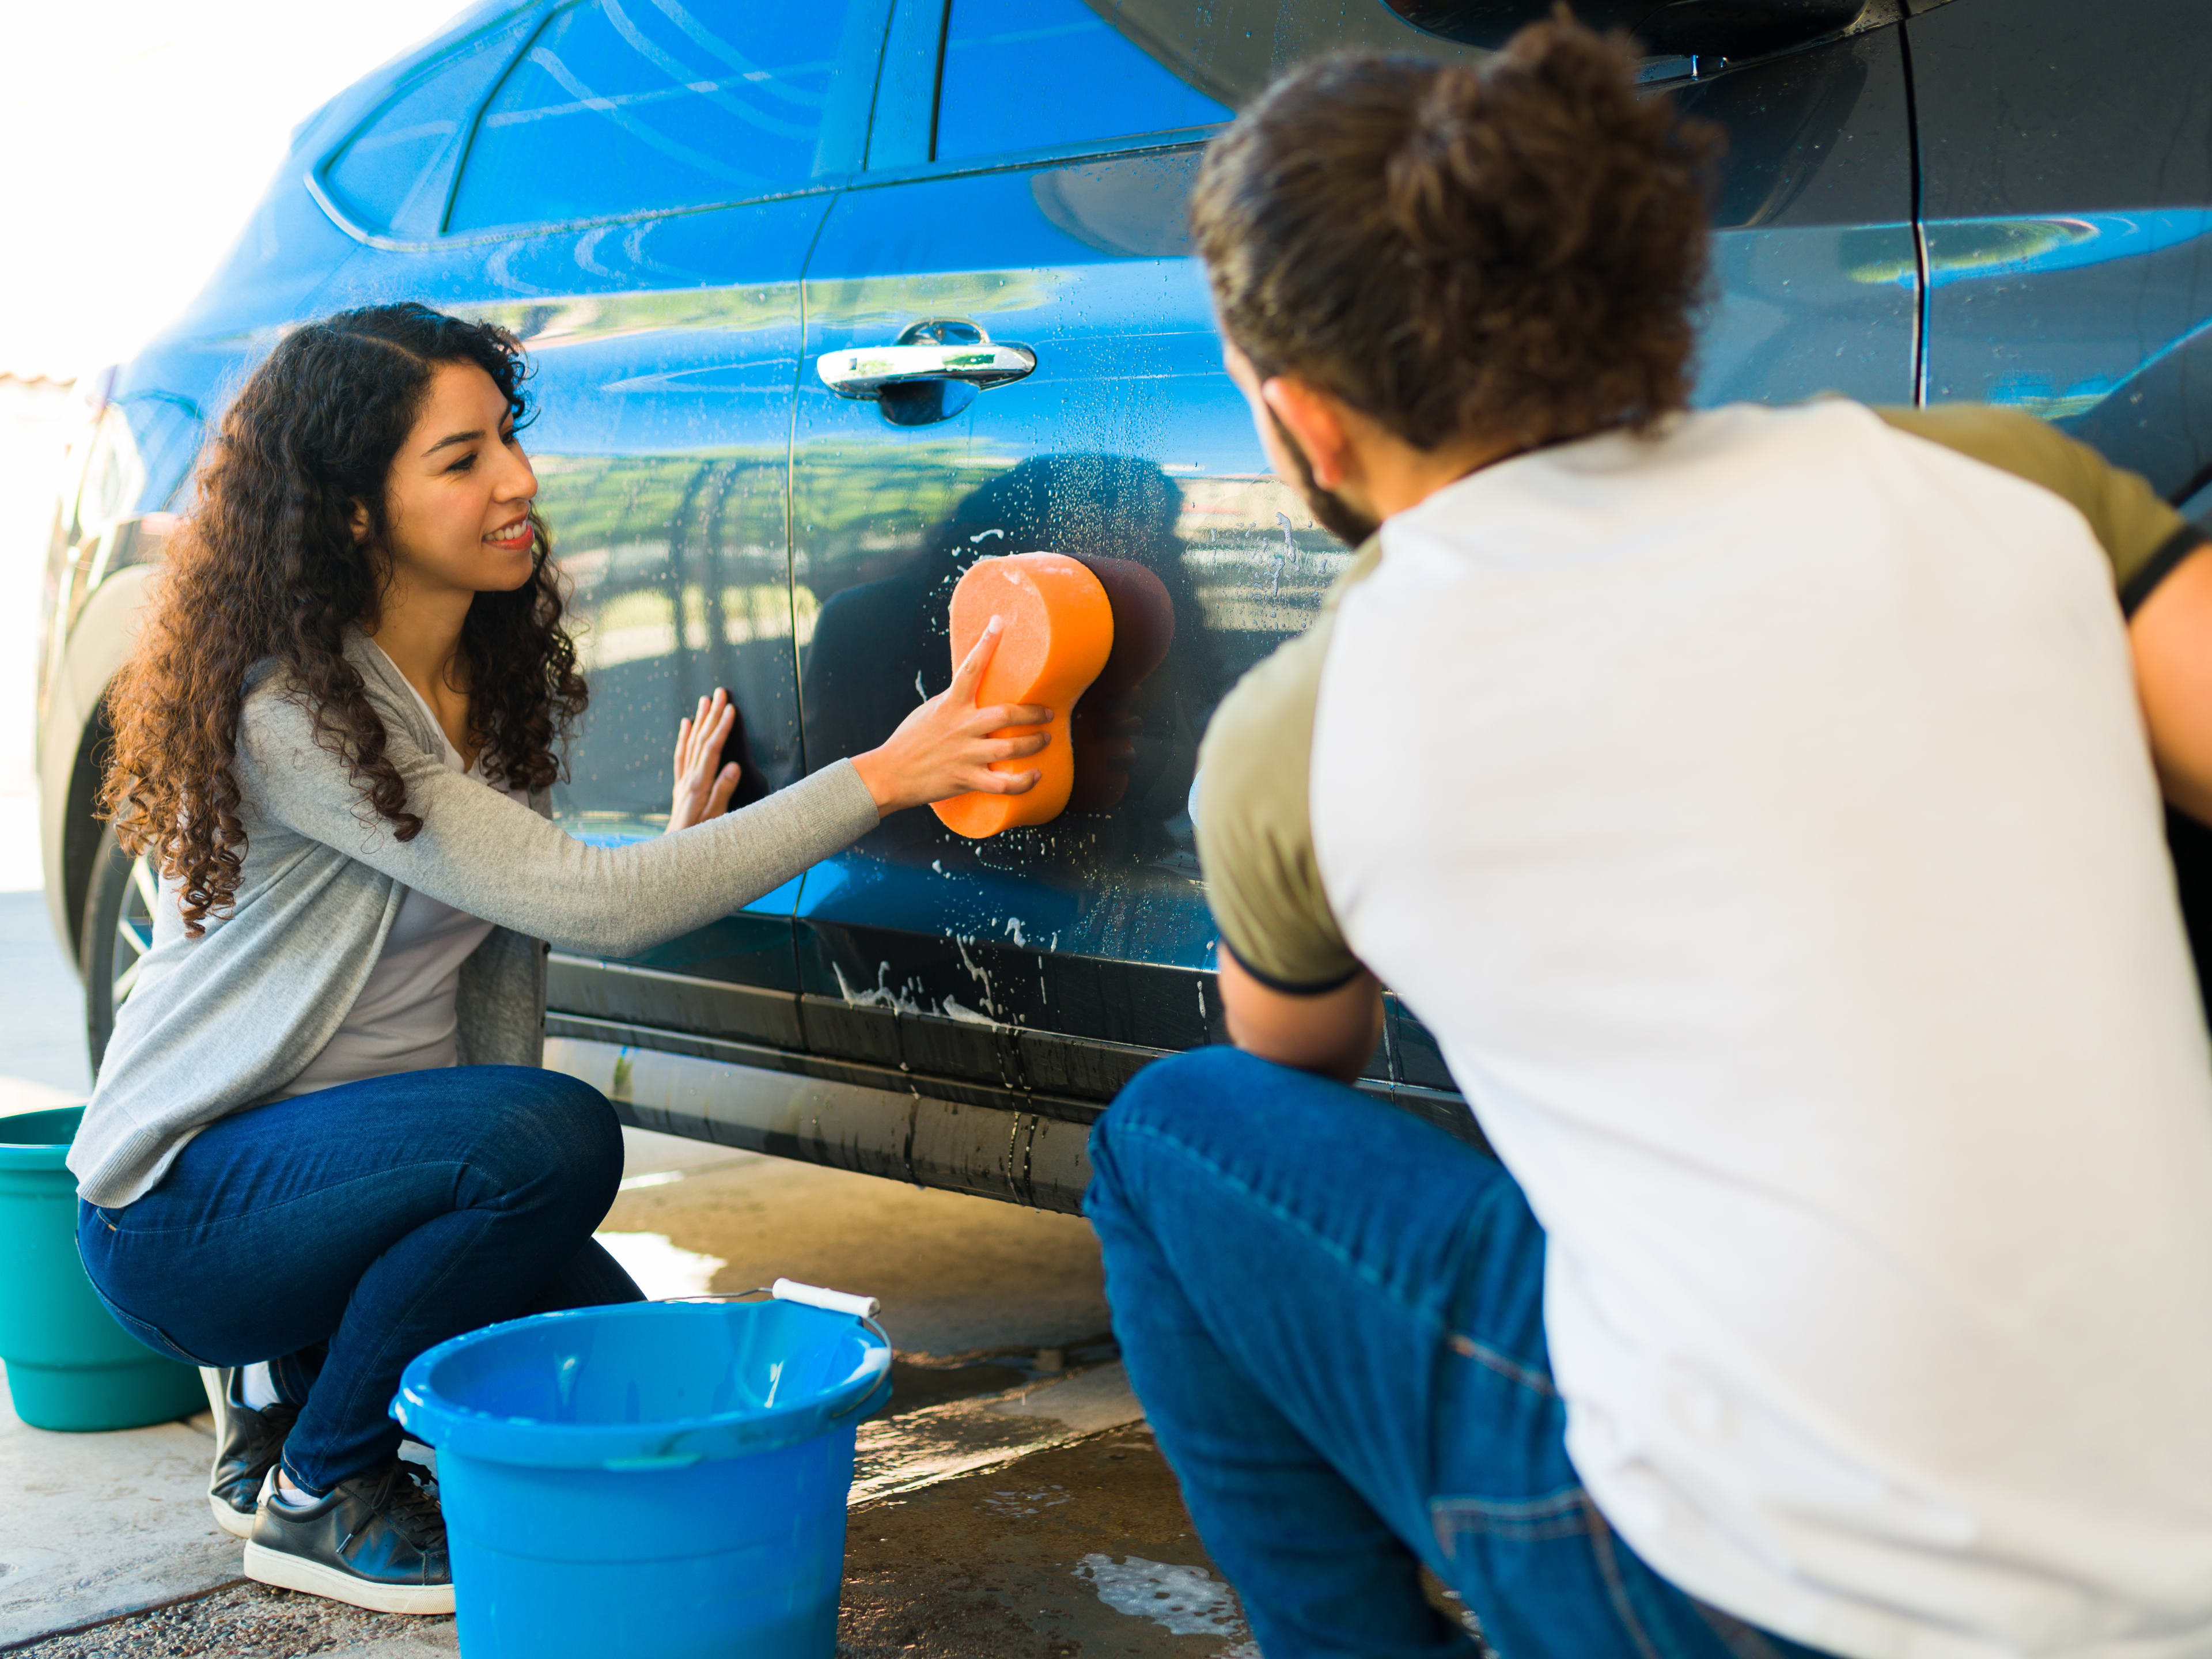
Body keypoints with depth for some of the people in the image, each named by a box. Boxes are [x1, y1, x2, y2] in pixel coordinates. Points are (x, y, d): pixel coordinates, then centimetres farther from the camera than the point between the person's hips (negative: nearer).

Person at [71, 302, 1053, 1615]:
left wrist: (679, 840, -6)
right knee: (554, 1134, -32)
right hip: (184, 1206, -8)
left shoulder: (503, 681, 4)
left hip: (375, 1150, 8)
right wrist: (885, 776, -32)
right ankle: (318, 1496, -10)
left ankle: (299, 1387, 15)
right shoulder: (293, 714, -24)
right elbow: (594, 908, -30)